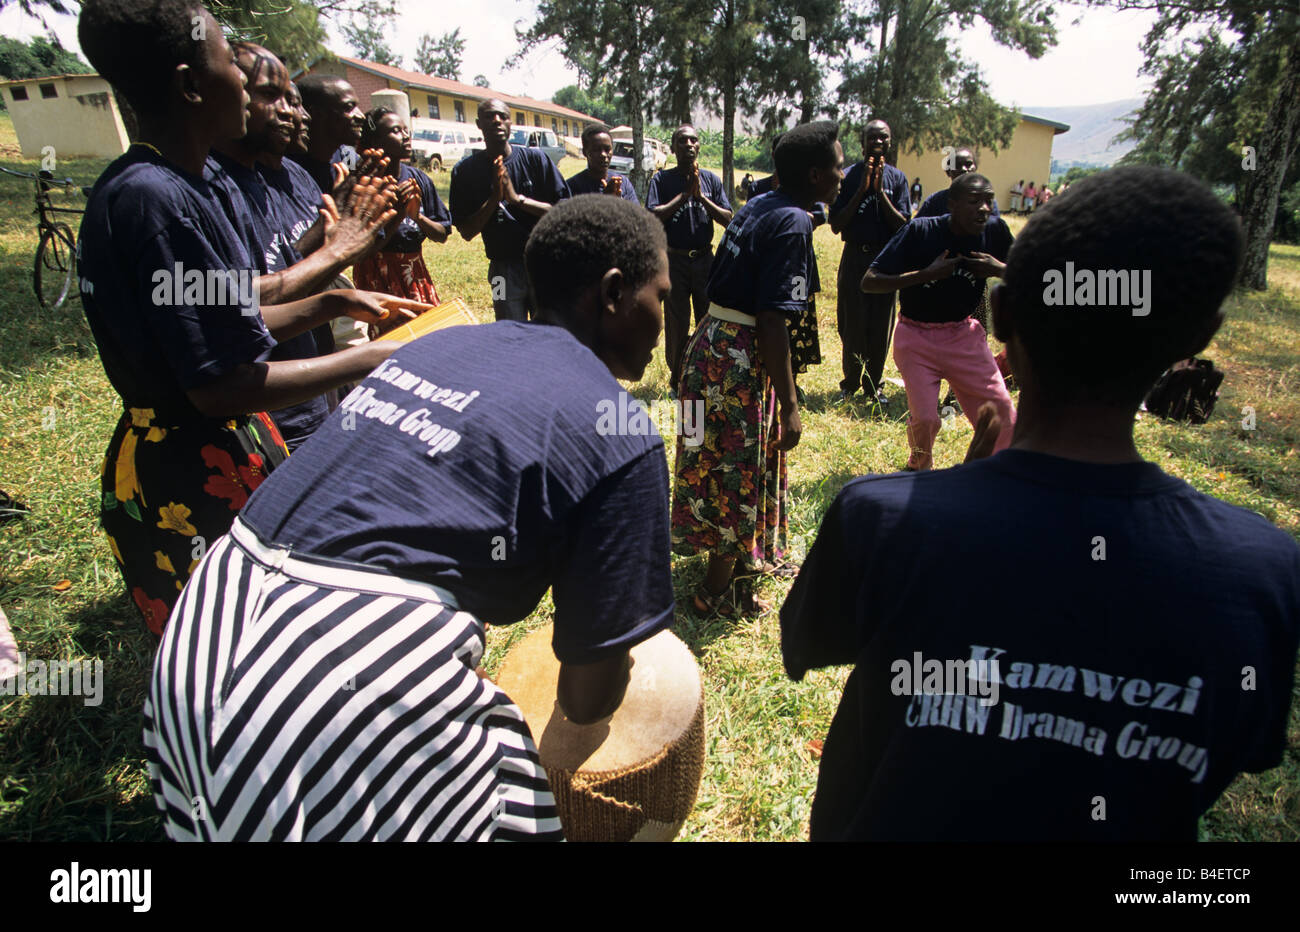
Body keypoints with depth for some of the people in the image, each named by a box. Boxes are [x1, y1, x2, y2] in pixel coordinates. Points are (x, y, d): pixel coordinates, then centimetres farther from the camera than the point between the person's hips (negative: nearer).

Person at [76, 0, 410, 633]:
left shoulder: (136, 187, 9)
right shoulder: (159, 201, -24)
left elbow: (223, 327, 13)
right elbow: (222, 387, -25)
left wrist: (332, 304, 9)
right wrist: (366, 361, -18)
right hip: (188, 481, -10)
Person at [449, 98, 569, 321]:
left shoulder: (535, 158, 0)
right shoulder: (466, 170, 2)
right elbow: (466, 232, -1)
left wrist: (518, 198, -15)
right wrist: (495, 198, -14)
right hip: (504, 268, 1)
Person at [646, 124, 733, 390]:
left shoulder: (711, 179, 7)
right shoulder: (662, 179, 0)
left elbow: (727, 218, -1)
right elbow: (653, 216, -13)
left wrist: (701, 196, -13)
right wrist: (685, 193, -14)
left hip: (705, 259, 2)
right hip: (674, 260, -2)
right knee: (676, 323, 3)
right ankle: (676, 380, 17)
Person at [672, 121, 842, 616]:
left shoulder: (755, 208, 11)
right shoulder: (793, 223, -16)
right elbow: (772, 322, -22)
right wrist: (790, 405, -19)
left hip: (713, 340, 9)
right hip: (741, 358, -9)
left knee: (722, 461, 22)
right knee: (739, 472, 5)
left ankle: (750, 556, 44)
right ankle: (716, 592, 22)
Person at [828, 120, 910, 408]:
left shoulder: (897, 177, 4)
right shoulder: (848, 176, 0)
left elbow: (903, 225, -4)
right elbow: (835, 225, -6)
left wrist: (879, 190, -12)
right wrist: (862, 189, -12)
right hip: (854, 257, -1)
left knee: (881, 327, 4)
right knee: (851, 325, 1)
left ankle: (873, 384, 18)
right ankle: (850, 382, 18)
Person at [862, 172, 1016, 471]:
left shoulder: (995, 230, -8)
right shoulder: (920, 231, -18)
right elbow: (869, 282, -22)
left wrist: (1000, 270, -15)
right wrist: (927, 273, -28)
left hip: (964, 336, 3)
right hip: (917, 337, -3)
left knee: (1002, 416, 0)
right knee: (924, 418, -8)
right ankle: (918, 467, 26)